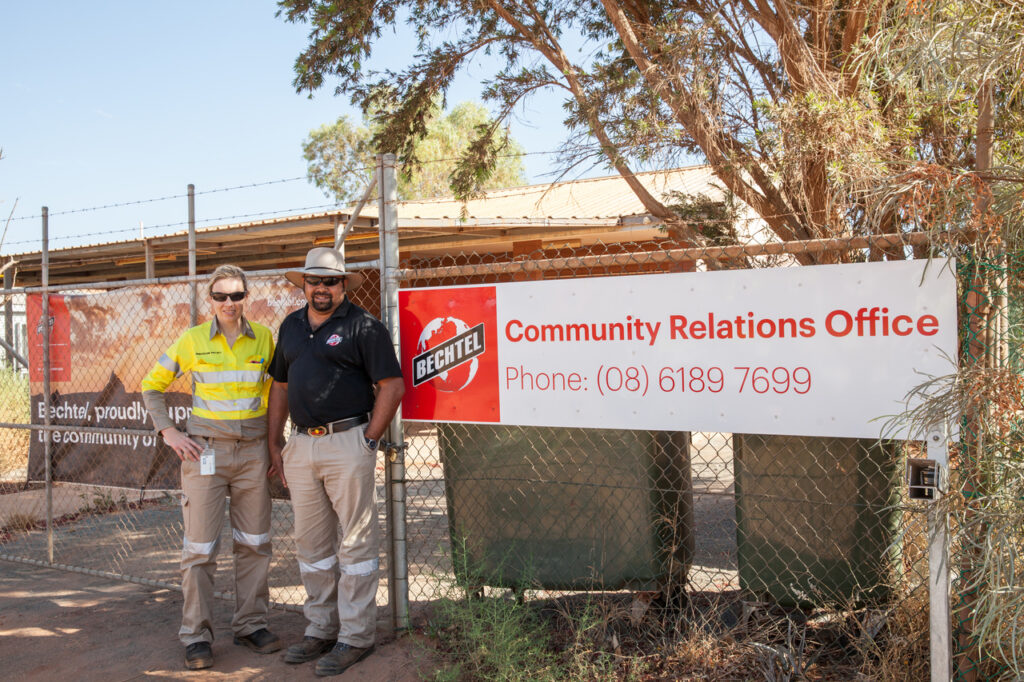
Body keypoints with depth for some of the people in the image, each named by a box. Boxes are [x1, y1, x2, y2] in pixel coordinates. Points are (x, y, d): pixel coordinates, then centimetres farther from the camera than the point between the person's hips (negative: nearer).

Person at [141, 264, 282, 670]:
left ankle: (251, 625, 23)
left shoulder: (263, 338, 4)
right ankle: (196, 636, 12)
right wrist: (168, 432, -3)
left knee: (254, 543, 9)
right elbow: (152, 385, 7)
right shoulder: (193, 340, -2)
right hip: (206, 450, -2)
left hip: (252, 451, 3)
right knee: (200, 546, 0)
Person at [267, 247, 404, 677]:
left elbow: (392, 386, -8)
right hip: (301, 445, 7)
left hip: (347, 444, -6)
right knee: (311, 544, 14)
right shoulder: (291, 326, 15)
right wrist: (274, 443, 15)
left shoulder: (362, 327, -5)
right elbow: (280, 384, 20)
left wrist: (369, 440, -10)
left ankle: (355, 636, 10)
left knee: (356, 542, 0)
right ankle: (320, 629, 27)